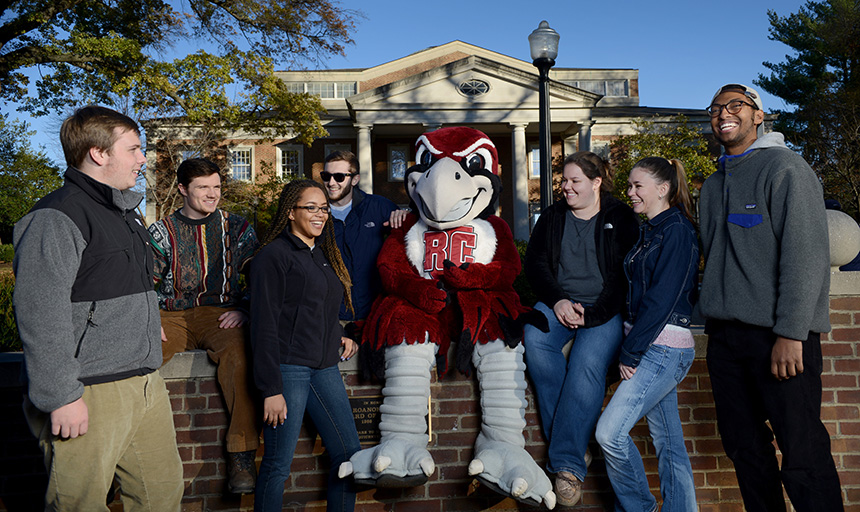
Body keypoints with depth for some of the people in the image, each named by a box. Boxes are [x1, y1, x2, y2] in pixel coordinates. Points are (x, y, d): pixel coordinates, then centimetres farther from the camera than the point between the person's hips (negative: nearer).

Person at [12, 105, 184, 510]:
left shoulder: (124, 212, 17)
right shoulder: (56, 218, -13)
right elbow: (40, 318, -19)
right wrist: (61, 397, -20)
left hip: (145, 384, 9)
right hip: (89, 396, -9)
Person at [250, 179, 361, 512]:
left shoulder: (324, 255, 19)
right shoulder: (275, 254, -5)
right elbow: (264, 325, -10)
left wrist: (340, 336, 10)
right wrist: (271, 388, -14)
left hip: (325, 368, 7)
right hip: (287, 368, -7)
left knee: (349, 454, 5)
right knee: (278, 465, -1)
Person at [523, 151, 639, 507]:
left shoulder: (621, 218, 4)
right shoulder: (552, 216, 15)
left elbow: (625, 276, -2)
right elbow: (534, 263, 10)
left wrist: (592, 314, -13)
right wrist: (557, 300, -7)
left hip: (604, 309, -3)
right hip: (558, 302, 4)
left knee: (587, 363, -31)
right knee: (534, 339, -29)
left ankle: (566, 463, -27)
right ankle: (575, 442, -19)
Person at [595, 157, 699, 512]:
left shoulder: (676, 230, -10)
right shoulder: (649, 231, 18)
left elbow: (663, 296, -17)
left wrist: (630, 351, -15)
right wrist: (631, 348, 9)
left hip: (663, 347, -9)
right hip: (653, 348, 9)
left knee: (609, 432, -11)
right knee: (668, 442, 12)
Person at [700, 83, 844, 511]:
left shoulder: (785, 168, -3)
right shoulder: (713, 185, 18)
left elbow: (806, 255, -12)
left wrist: (790, 333, -18)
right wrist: (713, 322, 15)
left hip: (777, 335, -6)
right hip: (724, 336, 7)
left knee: (802, 455, -5)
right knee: (744, 445, 12)